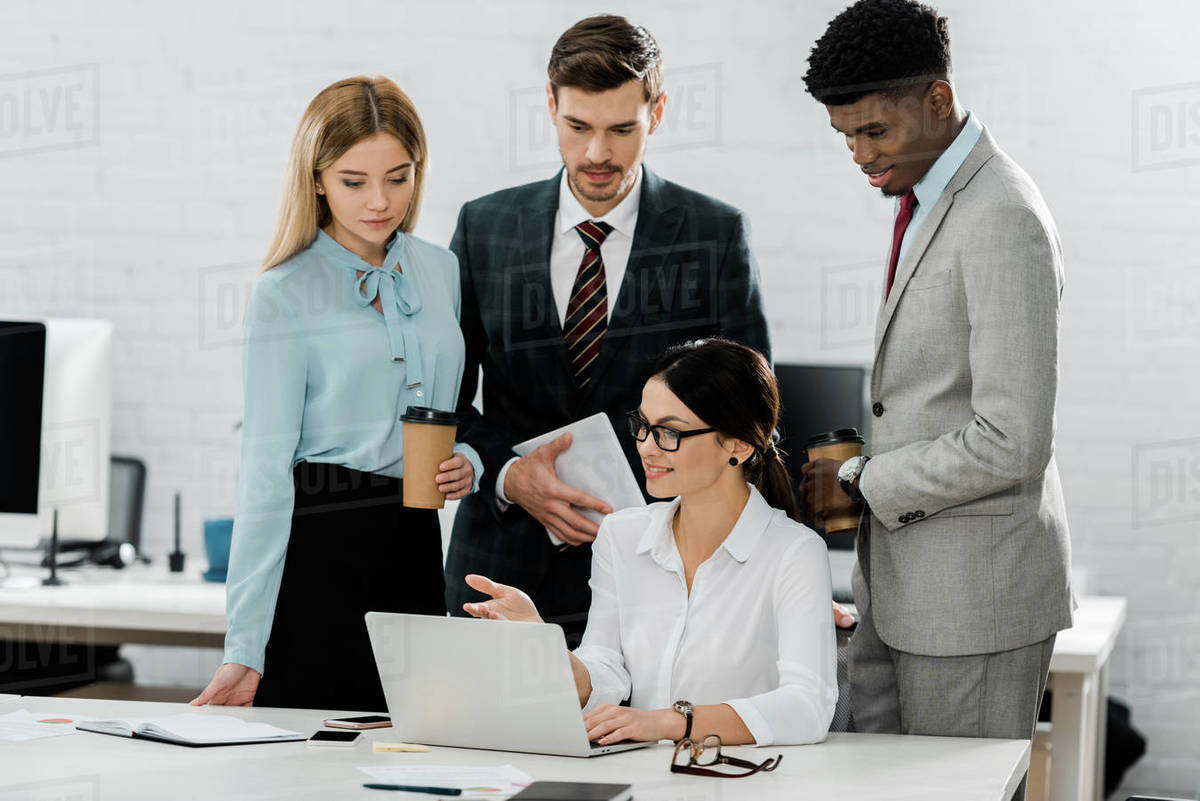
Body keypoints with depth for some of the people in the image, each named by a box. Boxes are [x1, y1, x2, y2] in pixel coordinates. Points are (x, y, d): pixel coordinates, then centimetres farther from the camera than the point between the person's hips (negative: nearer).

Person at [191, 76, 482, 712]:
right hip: (318, 546, -5)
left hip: (415, 547, 5)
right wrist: (243, 650, -17)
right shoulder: (285, 294, -6)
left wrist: (468, 463, -2)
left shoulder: (440, 271, 10)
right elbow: (266, 468, -11)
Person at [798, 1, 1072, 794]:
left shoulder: (1004, 223, -21)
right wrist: (865, 468, 8)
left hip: (977, 584, -9)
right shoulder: (927, 198, 11)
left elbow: (1012, 445, -24)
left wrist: (863, 484, -14)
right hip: (902, 579, 9)